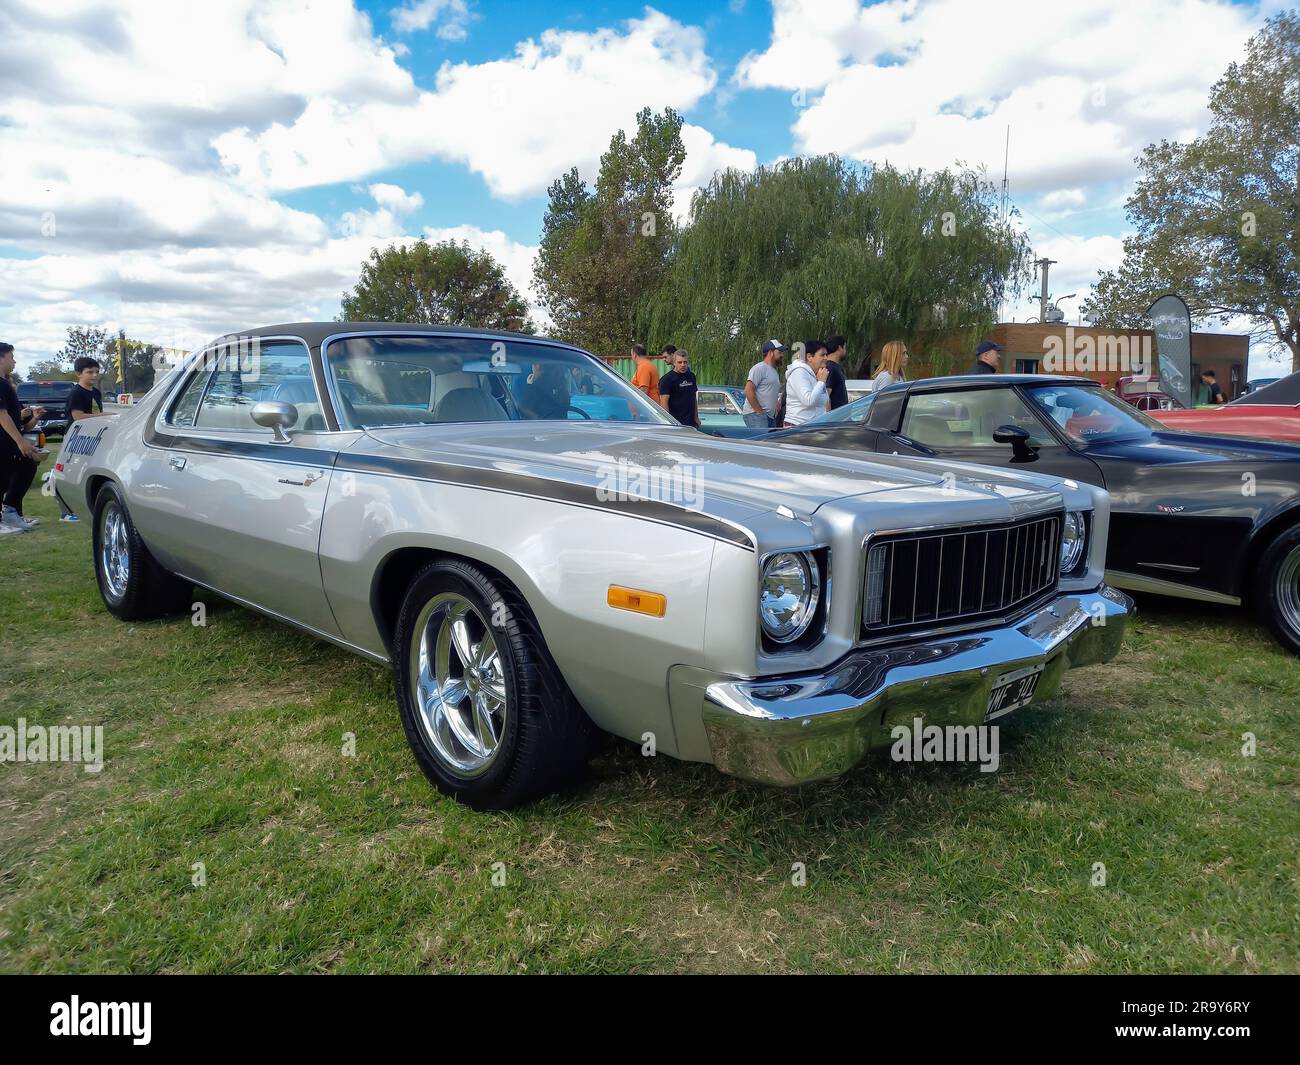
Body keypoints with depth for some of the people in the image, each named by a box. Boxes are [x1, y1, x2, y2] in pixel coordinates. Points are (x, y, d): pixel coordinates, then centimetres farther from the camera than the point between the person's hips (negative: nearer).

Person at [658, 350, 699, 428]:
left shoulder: (691, 376, 15)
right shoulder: (667, 379, -7)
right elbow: (664, 402, -13)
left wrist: (696, 417, 18)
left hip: (691, 422, 7)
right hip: (676, 423, -7)